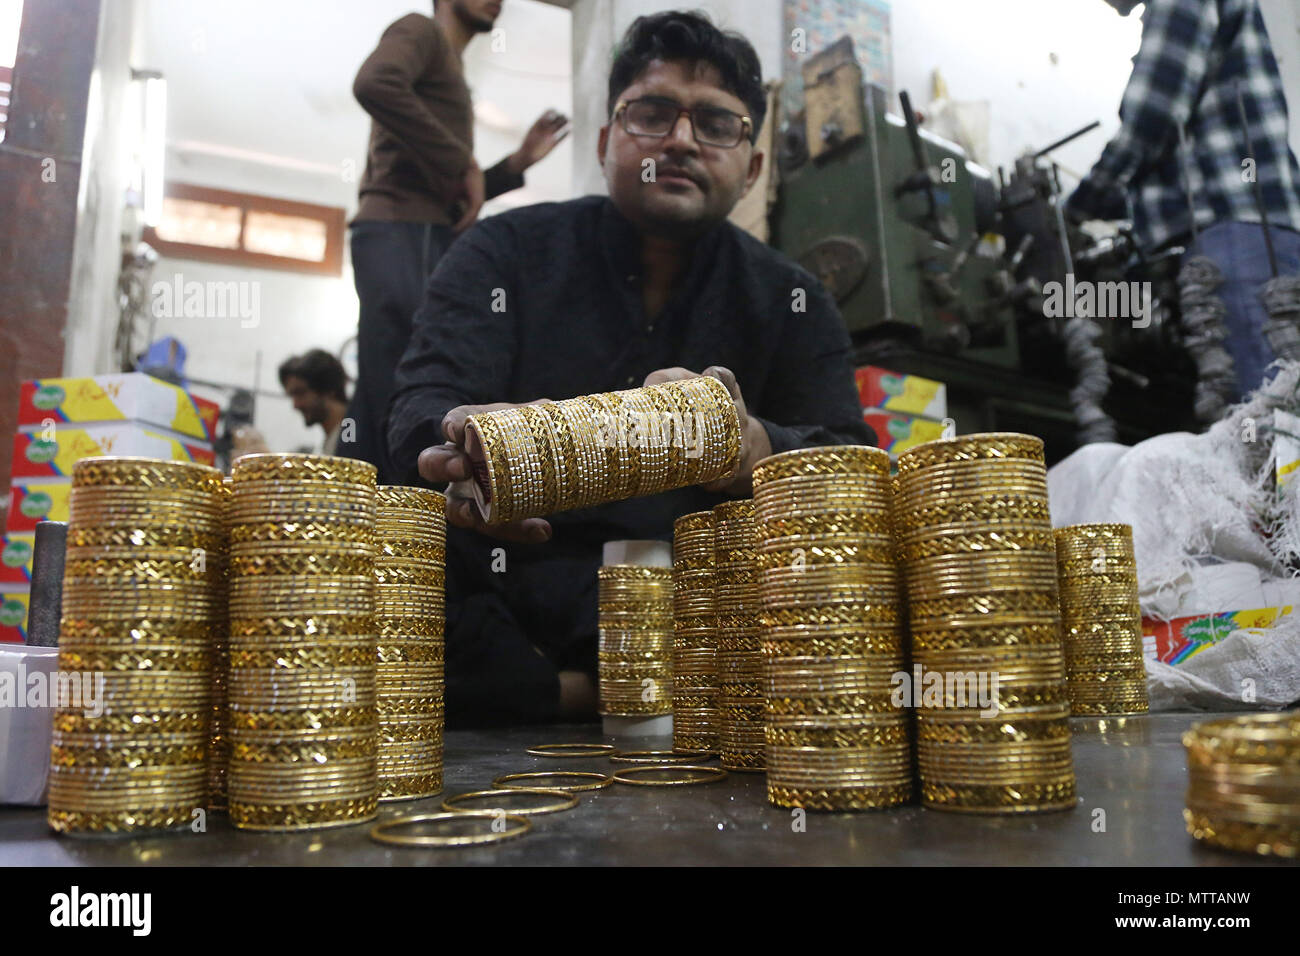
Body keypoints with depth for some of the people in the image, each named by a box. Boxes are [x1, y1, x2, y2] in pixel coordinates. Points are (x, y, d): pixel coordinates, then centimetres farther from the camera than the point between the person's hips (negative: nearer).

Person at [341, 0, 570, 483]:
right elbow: (375, 84, -17)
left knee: (378, 409, 3)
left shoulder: (449, 71, 32)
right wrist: (462, 162, -12)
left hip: (427, 241, 9)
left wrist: (518, 162, 18)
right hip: (402, 234, -9)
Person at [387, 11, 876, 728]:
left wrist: (753, 450, -29)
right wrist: (469, 458, -34)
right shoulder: (504, 254, 6)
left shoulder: (791, 303, 9)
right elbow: (421, 411, -8)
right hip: (501, 609, 0)